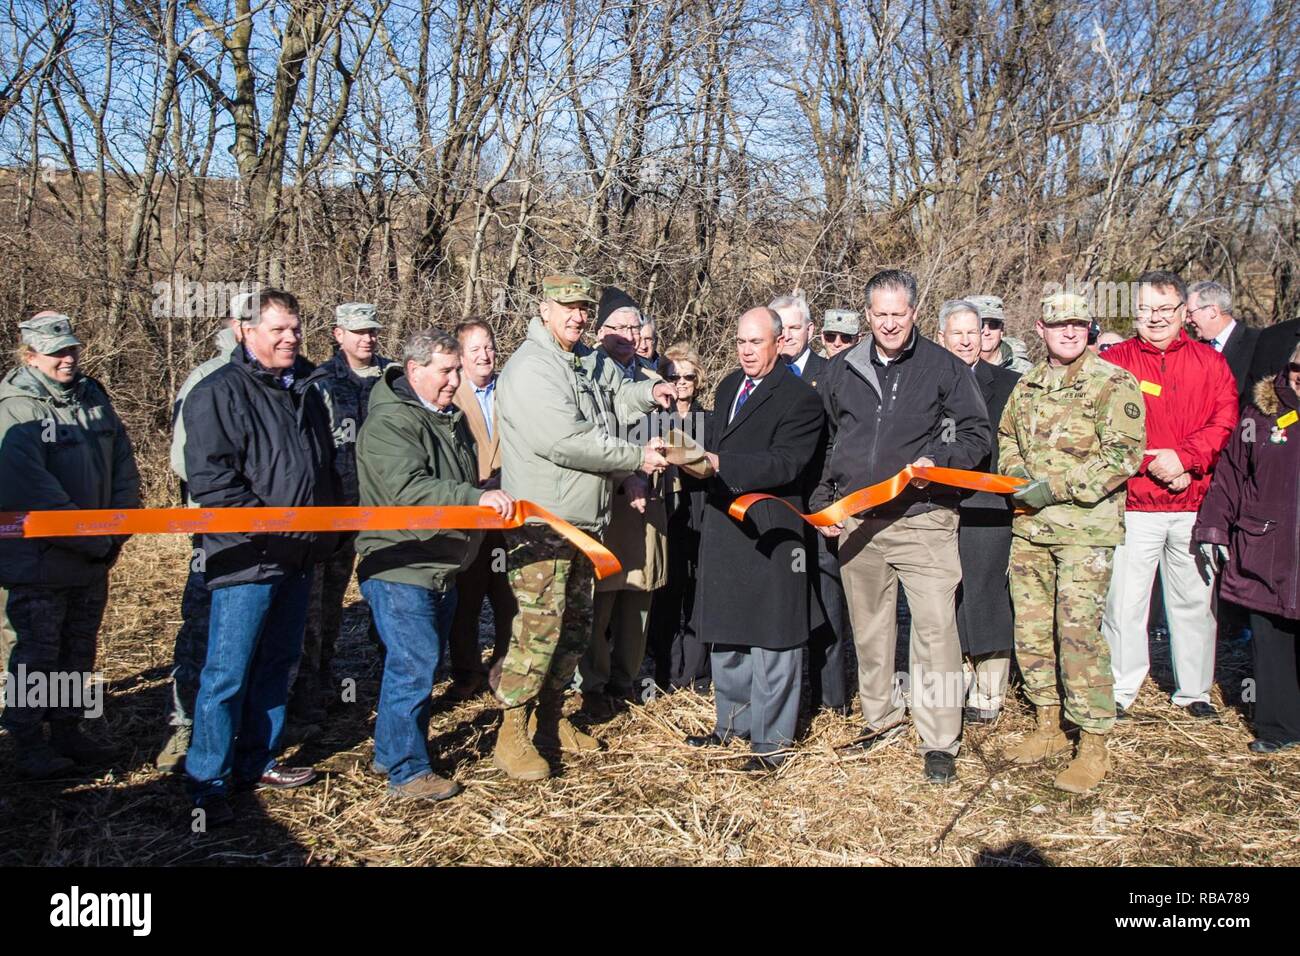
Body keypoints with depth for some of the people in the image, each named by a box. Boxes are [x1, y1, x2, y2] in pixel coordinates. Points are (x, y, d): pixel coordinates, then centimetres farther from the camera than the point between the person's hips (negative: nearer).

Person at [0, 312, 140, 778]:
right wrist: (92, 539, -19)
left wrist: (117, 531, -2)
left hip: (94, 561, 6)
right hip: (40, 561, -6)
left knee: (79, 651, 16)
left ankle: (68, 731, 30)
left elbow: (124, 468, 8)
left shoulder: (93, 397, 6)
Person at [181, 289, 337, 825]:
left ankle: (257, 763, 29)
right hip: (246, 559, -8)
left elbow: (326, 467, 25)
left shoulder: (305, 390, 16)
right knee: (228, 673, -3)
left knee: (277, 664, 16)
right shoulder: (218, 393, -9)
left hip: (298, 558, 8)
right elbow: (209, 479, -18)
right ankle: (207, 782, 8)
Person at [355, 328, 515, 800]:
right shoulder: (389, 423, -16)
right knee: (413, 668, -6)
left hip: (442, 569, 9)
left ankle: (390, 751, 31)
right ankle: (407, 771, 5)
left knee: (421, 666, 17)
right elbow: (409, 489, -31)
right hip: (400, 570, -9)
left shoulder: (452, 418, 14)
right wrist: (477, 498, -37)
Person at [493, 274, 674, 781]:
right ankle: (511, 735, 0)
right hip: (542, 521, -9)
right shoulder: (531, 368, -15)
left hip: (584, 519, 9)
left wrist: (649, 392, 6)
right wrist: (638, 457, -17)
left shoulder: (591, 361, 14)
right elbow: (567, 443, -23)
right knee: (539, 626, -10)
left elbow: (617, 393, 30)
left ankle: (552, 719, 29)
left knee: (575, 623, 16)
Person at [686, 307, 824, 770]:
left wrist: (718, 464, -28)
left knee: (772, 638, 2)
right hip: (724, 524, 8)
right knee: (726, 632, 18)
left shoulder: (800, 398, -12)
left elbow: (784, 464, -22)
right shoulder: (729, 385, 12)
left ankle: (771, 739, 15)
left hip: (771, 532, -8)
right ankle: (732, 722, 34)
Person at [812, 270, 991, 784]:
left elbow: (977, 433, 4)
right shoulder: (841, 370, 10)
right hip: (856, 523, 4)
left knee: (935, 627, -8)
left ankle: (940, 741, 1)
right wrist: (823, 501, 8)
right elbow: (822, 442, 17)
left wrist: (937, 462, -14)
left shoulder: (945, 367, 1)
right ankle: (881, 721, 28)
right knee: (868, 627, 12)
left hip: (922, 518, -4)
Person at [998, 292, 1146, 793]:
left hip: (1087, 527, -6)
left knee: (1078, 631, -10)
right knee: (1031, 628, 10)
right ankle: (1048, 726, 25)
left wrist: (1056, 487, -17)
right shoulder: (1027, 387, 13)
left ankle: (1094, 746, 0)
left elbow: (1123, 455, -12)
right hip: (1028, 526, 6)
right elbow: (1006, 438, 25)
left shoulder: (1113, 383, -5)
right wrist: (1015, 471, 3)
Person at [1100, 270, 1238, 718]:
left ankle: (1194, 691, 25)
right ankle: (1118, 692, 10)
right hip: (1134, 504, -2)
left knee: (1194, 599, 11)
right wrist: (1152, 464, -14)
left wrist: (1183, 457, -15)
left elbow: (1224, 422, 0)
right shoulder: (1115, 361, 3)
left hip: (1195, 504, 2)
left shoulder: (1210, 362, 11)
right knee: (1124, 600, -3)